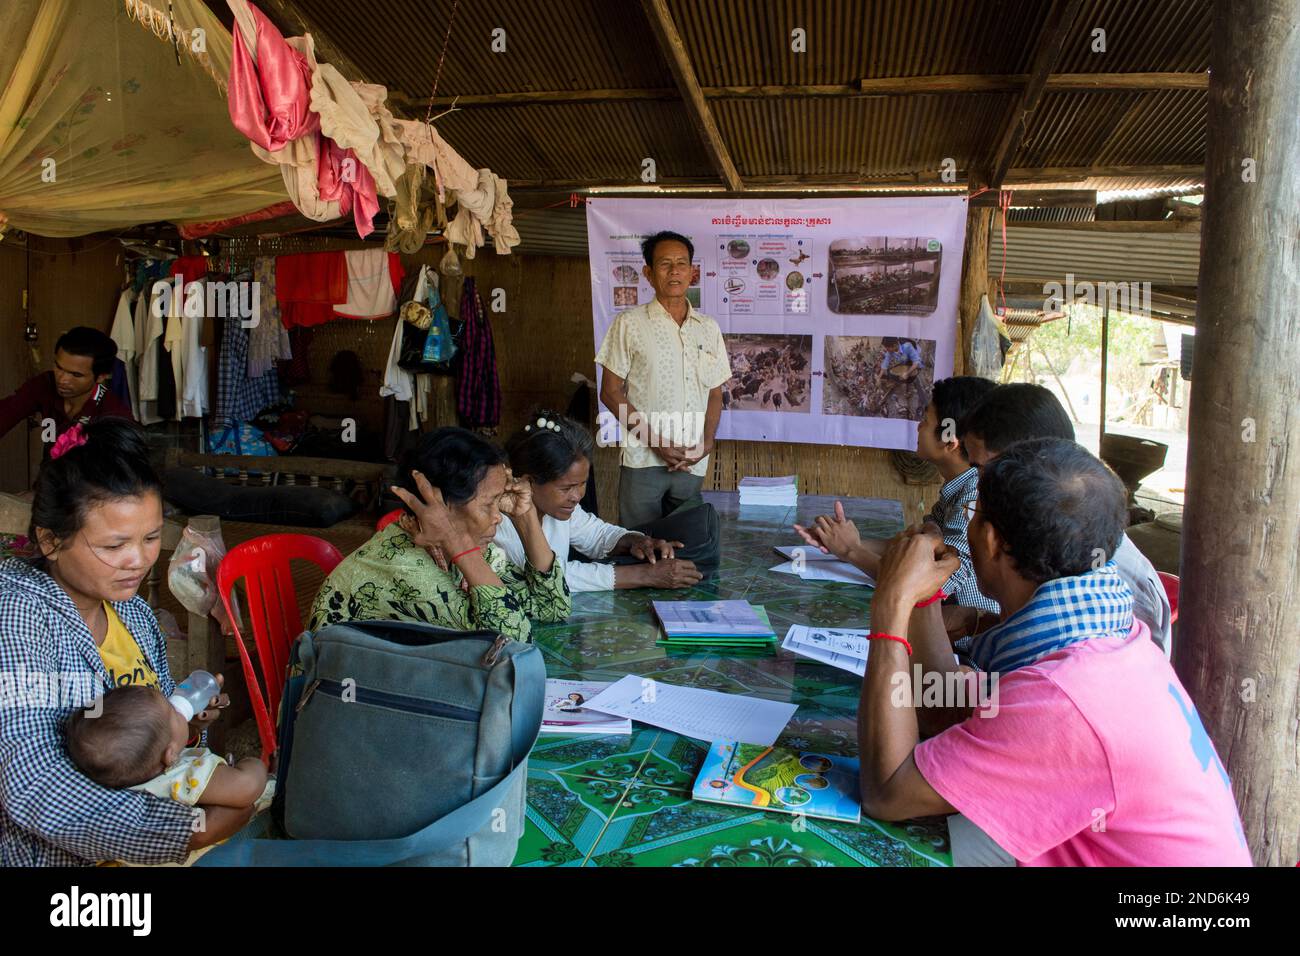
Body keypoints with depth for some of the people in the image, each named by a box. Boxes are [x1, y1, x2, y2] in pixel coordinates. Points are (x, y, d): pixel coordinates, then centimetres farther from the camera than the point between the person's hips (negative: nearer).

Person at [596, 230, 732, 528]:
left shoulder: (709, 329, 11)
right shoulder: (629, 324, -1)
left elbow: (715, 394, 15)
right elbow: (610, 392, -3)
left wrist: (707, 442, -3)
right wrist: (655, 442, -11)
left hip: (693, 464, 4)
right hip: (643, 461, -4)